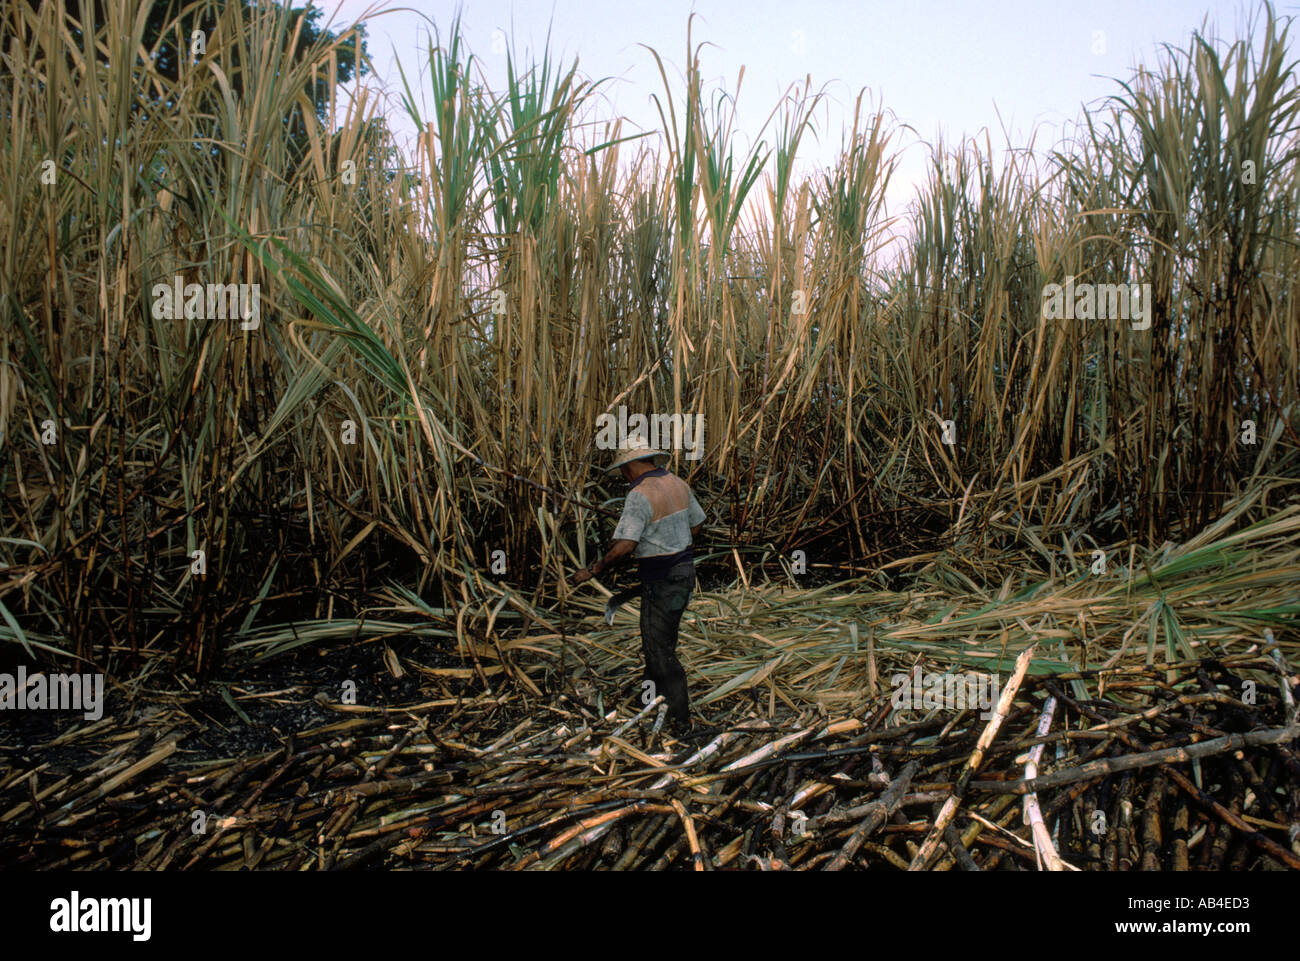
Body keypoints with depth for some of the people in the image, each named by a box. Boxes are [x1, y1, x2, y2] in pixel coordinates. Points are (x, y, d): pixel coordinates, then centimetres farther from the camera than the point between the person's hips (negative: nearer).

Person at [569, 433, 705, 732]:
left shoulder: (640, 495, -21)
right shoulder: (678, 484, 6)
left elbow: (623, 548, -28)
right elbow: (696, 524, 18)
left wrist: (593, 571, -15)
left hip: (662, 579, -9)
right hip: (685, 568, 9)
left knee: (659, 648, 0)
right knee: (661, 639, 22)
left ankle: (680, 719, 4)